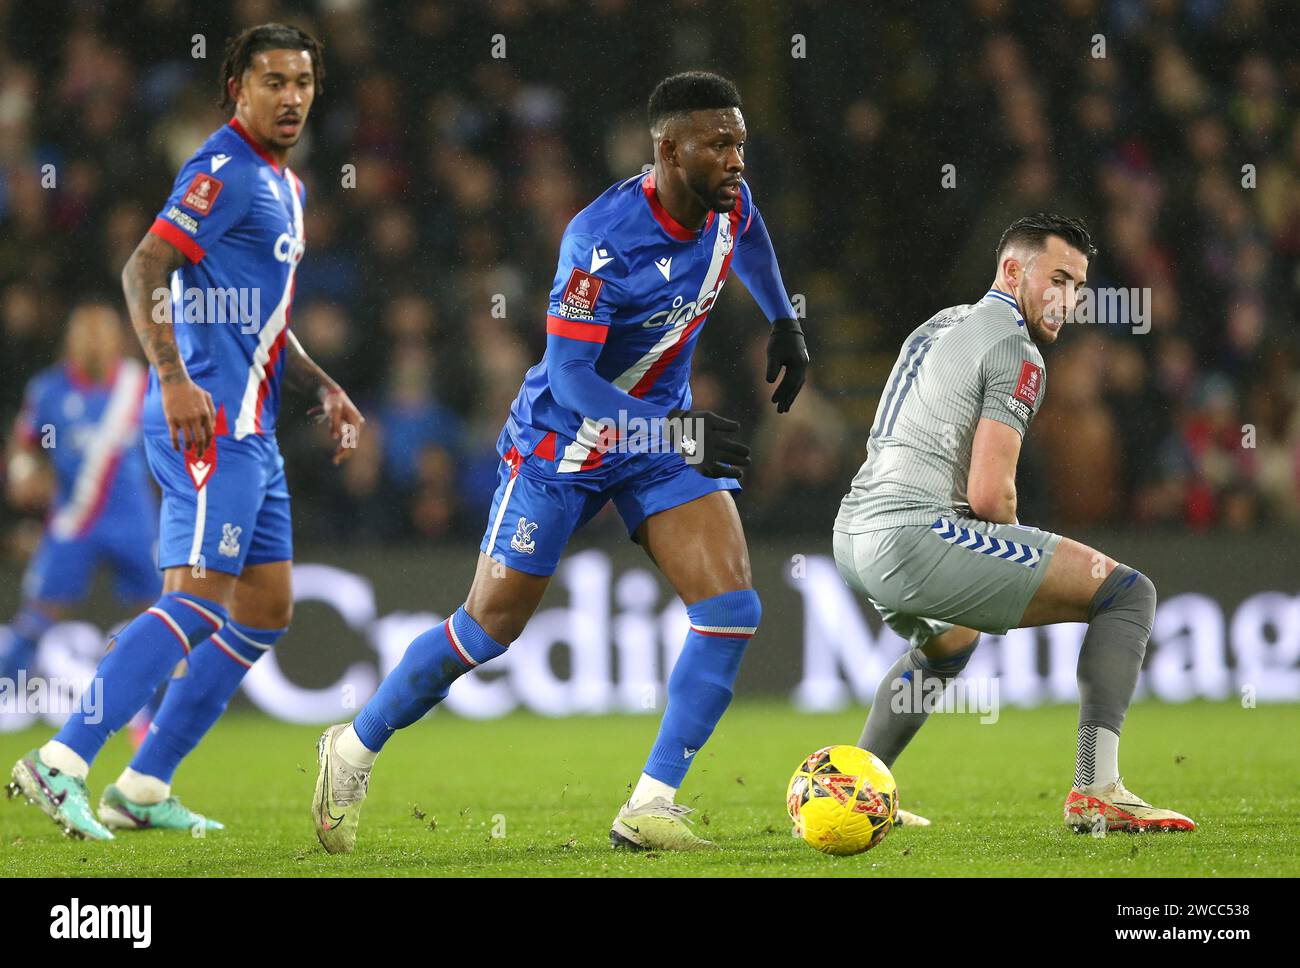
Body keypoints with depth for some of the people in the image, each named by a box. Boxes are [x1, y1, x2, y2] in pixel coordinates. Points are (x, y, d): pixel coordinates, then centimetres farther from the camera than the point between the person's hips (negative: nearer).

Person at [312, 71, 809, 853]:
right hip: (563, 441, -6)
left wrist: (785, 321, 23)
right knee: (491, 627, 1)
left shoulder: (728, 204, -8)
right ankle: (355, 750, 25)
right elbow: (569, 375, -32)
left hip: (662, 433, 6)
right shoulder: (603, 238, -30)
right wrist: (674, 433, -38)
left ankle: (650, 807, -8)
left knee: (733, 606, -14)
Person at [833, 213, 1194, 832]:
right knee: (1128, 593, -8)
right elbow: (989, 495, -15)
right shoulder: (1016, 354, -6)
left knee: (948, 642, 43)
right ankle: (1096, 793, -18)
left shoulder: (942, 324, 24)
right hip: (914, 533, -10)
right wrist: (1013, 547, 7)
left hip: (853, 532, 10)